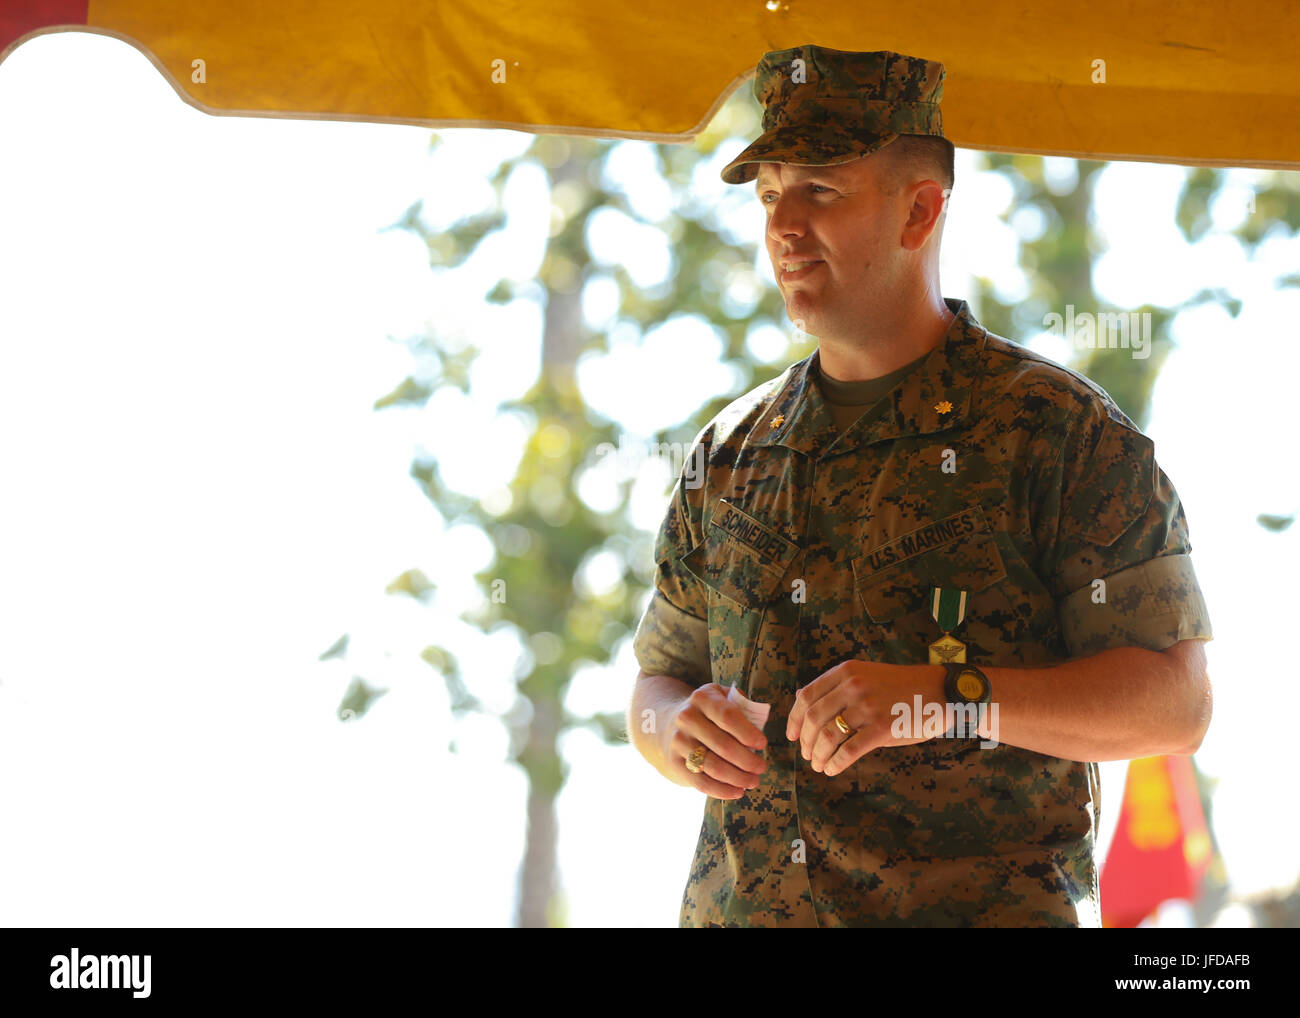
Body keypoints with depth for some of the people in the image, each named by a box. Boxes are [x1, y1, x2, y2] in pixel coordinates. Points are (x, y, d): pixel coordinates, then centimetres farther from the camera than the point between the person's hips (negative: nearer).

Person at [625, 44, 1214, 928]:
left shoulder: (1059, 431, -1)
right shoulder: (729, 456, 14)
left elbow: (1177, 704, -6)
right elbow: (658, 681, 20)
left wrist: (950, 698, -18)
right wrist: (680, 730, -4)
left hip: (989, 906, -4)